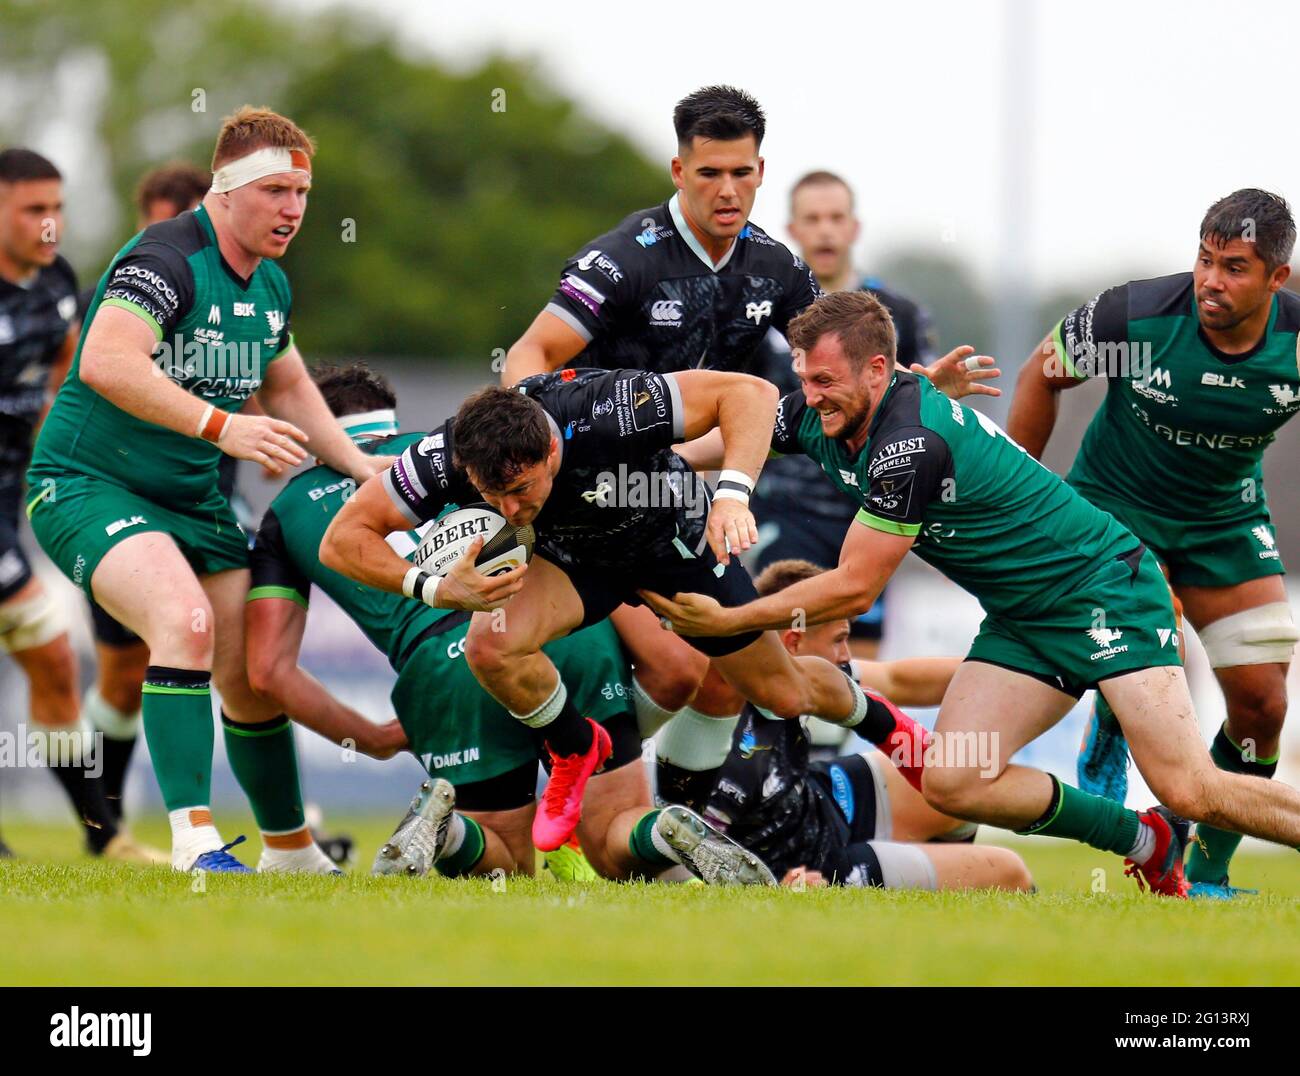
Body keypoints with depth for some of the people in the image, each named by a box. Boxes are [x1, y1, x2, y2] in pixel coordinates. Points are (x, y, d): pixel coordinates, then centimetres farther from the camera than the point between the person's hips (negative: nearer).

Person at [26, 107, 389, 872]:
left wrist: (358, 463, 14)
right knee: (186, 622, -31)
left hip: (195, 500, 9)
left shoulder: (270, 287, 9)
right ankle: (195, 840, -30)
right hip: (89, 486, -9)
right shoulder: (166, 260, -20)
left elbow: (287, 387, 27)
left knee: (254, 676, 8)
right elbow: (107, 362, -35)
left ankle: (292, 850, 26)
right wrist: (220, 425, -39)